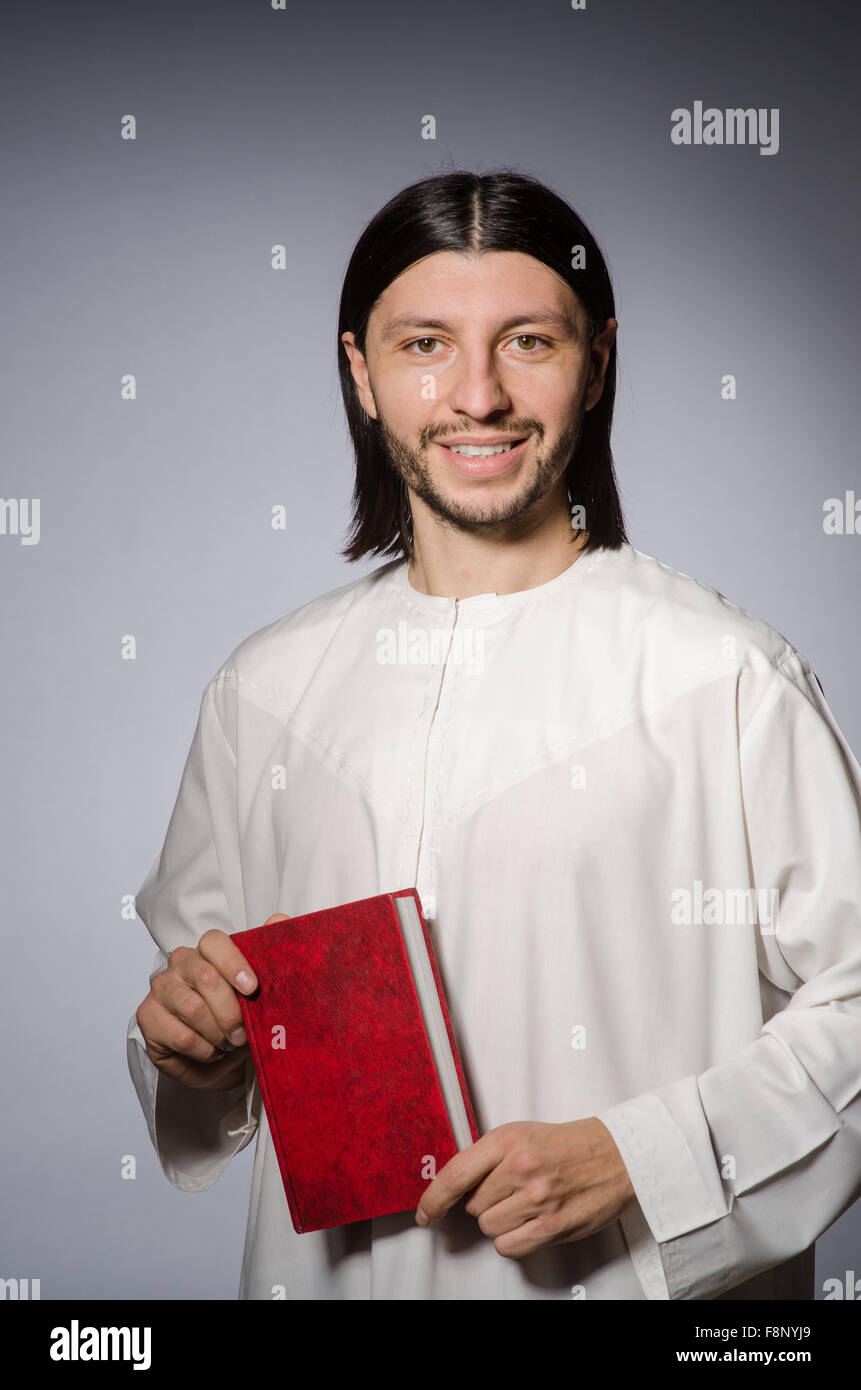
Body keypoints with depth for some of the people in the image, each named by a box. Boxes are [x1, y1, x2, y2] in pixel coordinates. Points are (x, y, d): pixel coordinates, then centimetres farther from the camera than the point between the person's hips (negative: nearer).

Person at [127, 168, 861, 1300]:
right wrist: (193, 1045, -7)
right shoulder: (266, 689, 2)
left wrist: (628, 1160, -19)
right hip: (326, 1267, 4)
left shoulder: (727, 677, -13)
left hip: (625, 1280, -3)